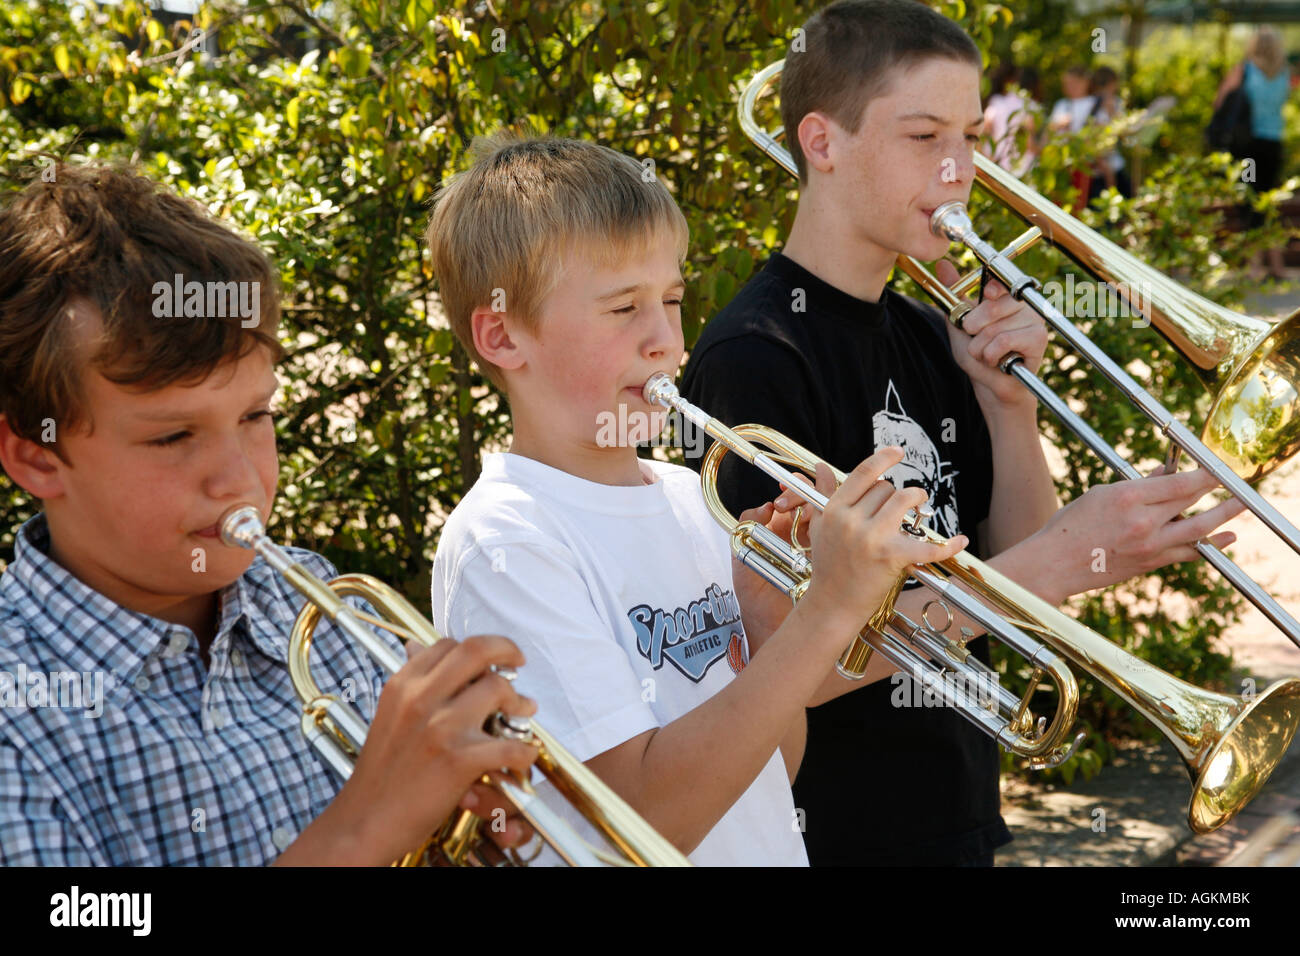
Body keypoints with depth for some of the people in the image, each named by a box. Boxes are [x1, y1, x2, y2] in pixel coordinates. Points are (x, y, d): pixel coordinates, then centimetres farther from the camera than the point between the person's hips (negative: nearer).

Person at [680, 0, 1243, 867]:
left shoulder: (927, 338, 5)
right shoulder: (754, 358, -19)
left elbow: (1011, 563, 5)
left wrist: (1008, 404, -11)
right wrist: (1064, 560, -28)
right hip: (830, 833, -7)